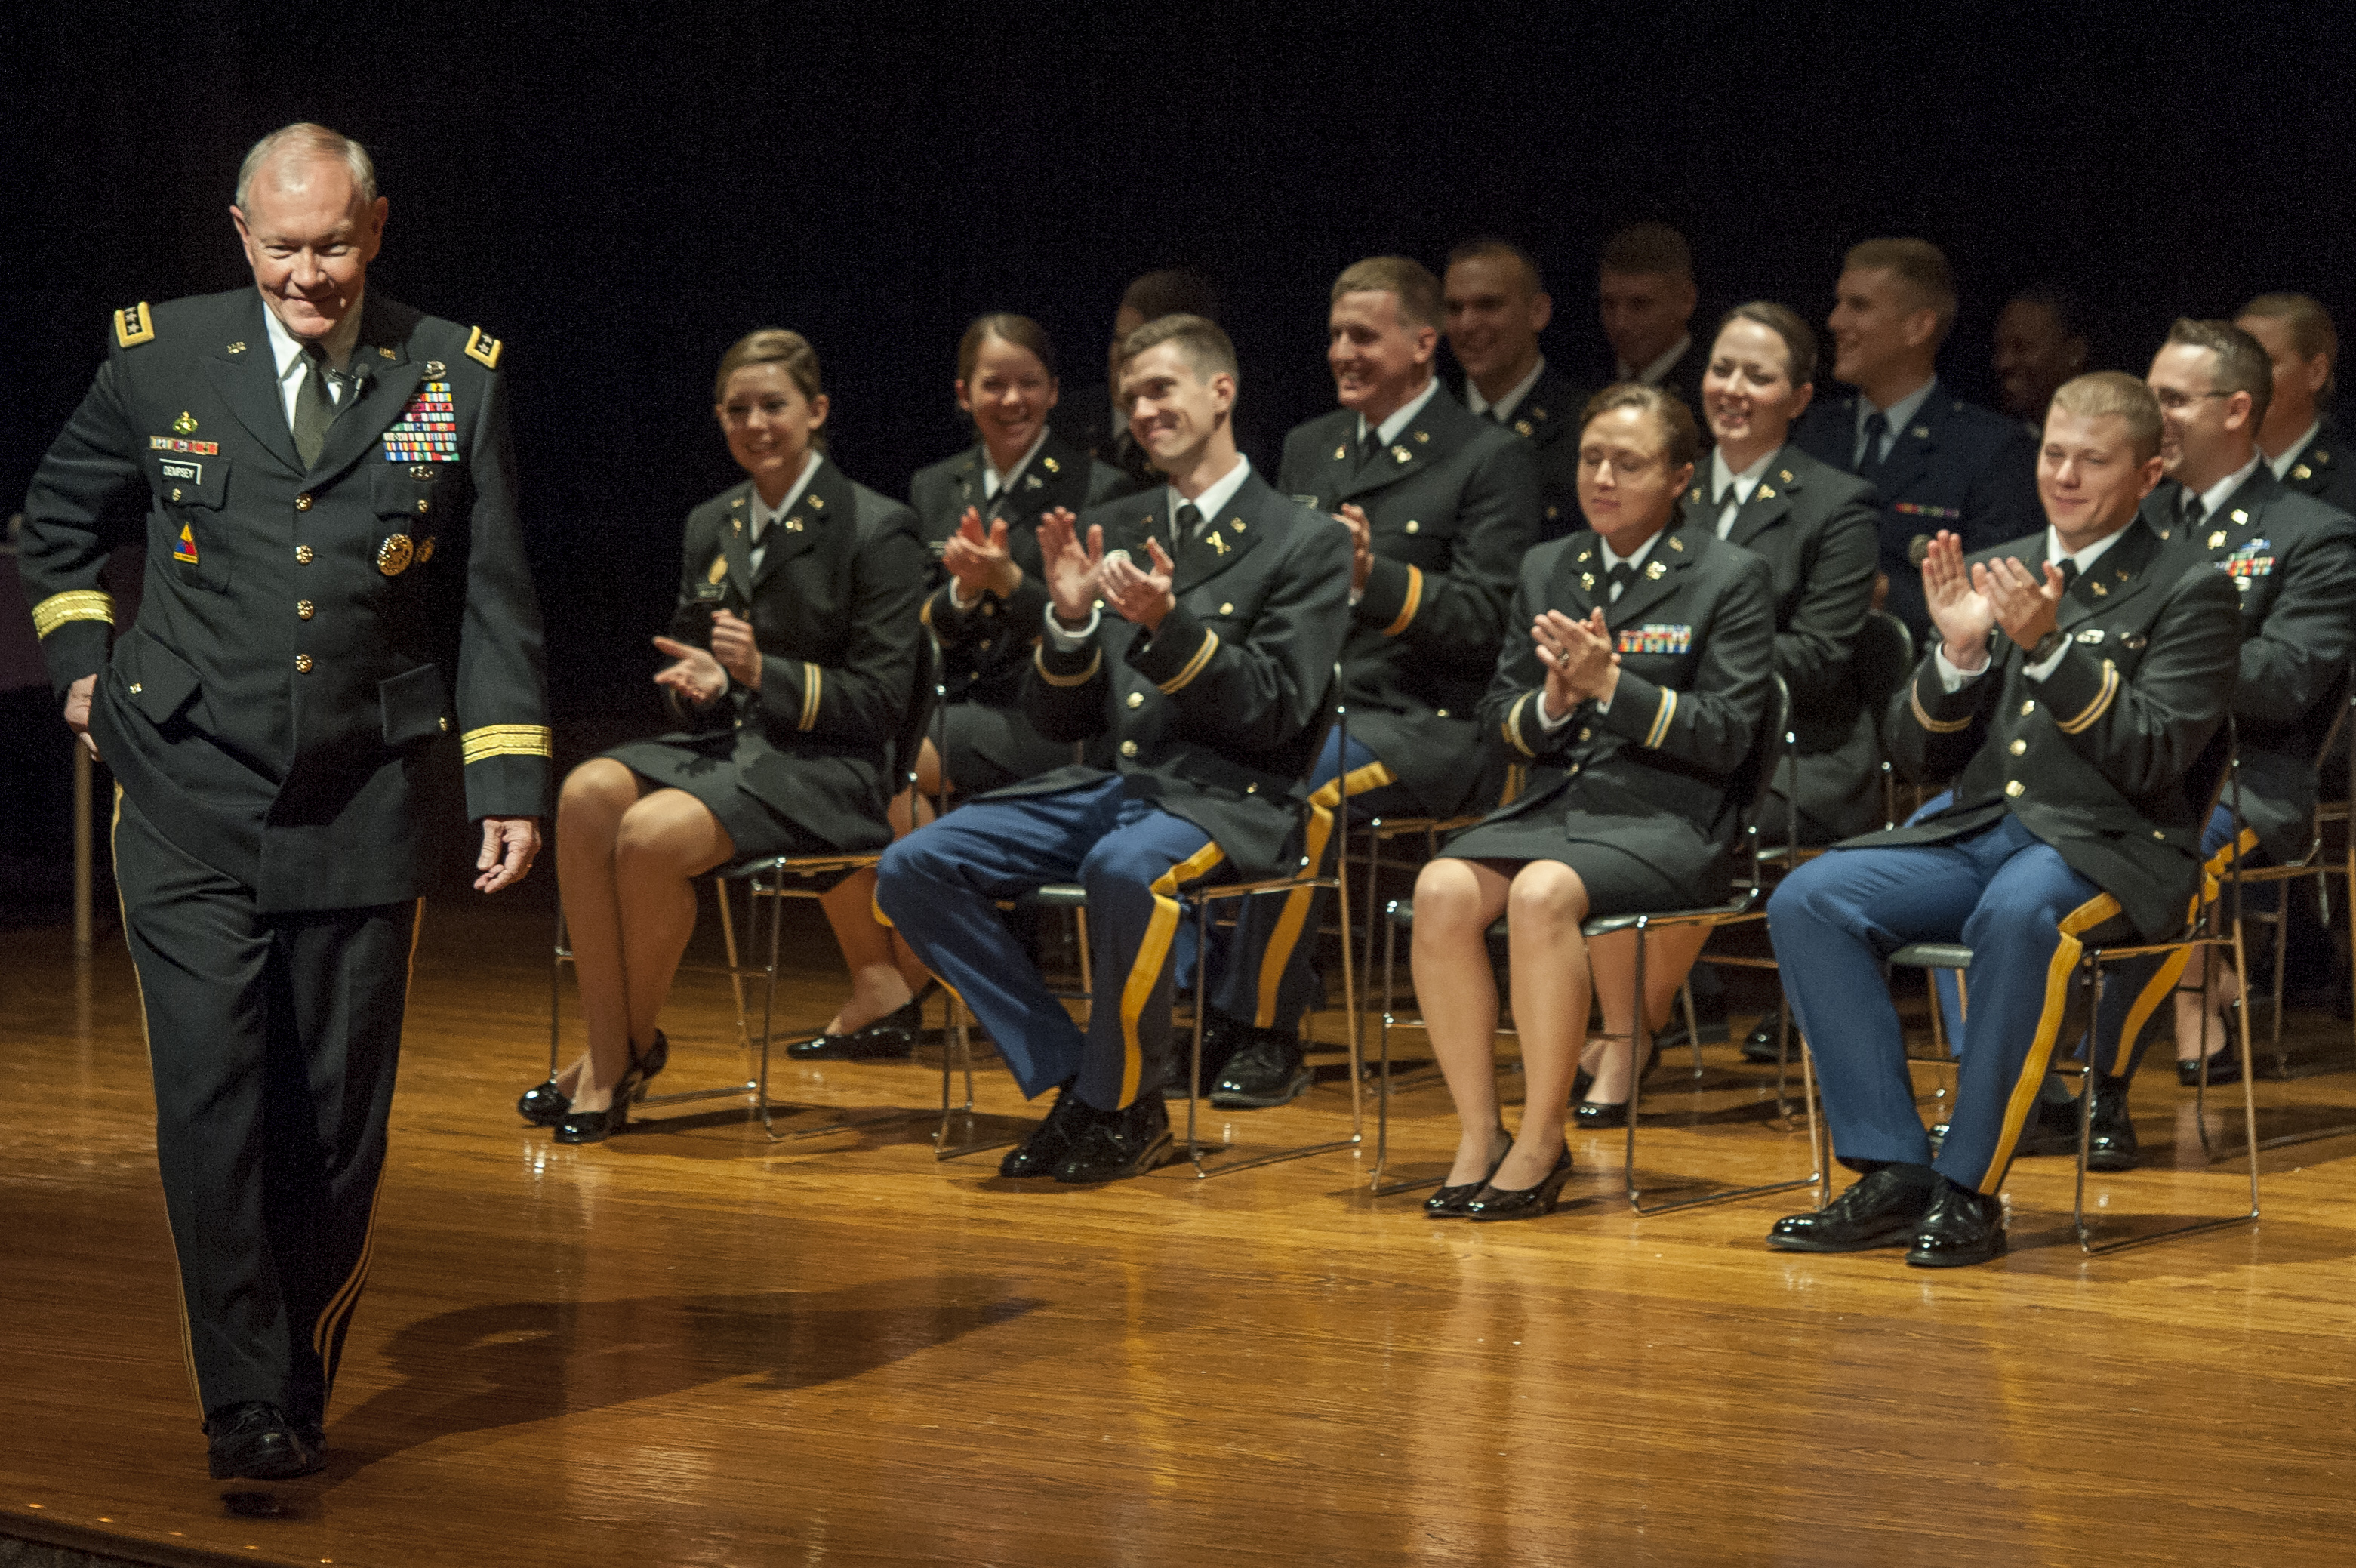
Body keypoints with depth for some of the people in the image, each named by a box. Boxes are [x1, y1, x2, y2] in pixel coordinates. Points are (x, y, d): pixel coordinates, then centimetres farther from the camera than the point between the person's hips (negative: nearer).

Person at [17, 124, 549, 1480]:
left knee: (341, 1118, 5)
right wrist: (82, 654, 10)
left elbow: (495, 599, 5)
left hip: (364, 808, 1)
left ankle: (307, 1385, 20)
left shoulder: (456, 377, 2)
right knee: (213, 1098, -11)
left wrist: (510, 782, -1)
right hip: (191, 802, -1)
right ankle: (247, 1406, -7)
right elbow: (59, 517, 21)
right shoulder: (163, 362, 2)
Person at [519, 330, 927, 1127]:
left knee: (653, 832, -31)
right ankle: (607, 1053, -25)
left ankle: (631, 1048, -8)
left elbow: (883, 700, -7)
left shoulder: (877, 529, -4)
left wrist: (763, 673, -19)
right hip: (721, 743, 6)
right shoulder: (710, 526, 15)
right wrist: (697, 684, -3)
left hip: (822, 765, -6)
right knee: (587, 792, -27)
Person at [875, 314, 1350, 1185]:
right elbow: (1058, 720, 14)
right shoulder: (1108, 532, 17)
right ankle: (1069, 1076, -8)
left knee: (1126, 868, -39)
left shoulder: (1305, 543, 2)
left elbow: (1275, 712, -8)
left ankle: (1125, 1104, -17)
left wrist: (1170, 626, -21)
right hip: (1110, 782, 6)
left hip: (1227, 800, -6)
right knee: (913, 868, -15)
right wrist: (1069, 620, -7)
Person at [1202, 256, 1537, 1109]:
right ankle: (1190, 1003, -18)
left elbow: (1484, 622, -9)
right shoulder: (1308, 447, 20)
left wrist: (1374, 577, -24)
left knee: (1304, 779, -36)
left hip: (1423, 724, -6)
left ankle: (1265, 1030, -25)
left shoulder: (1491, 458, 0)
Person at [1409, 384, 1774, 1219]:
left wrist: (1612, 684, -17)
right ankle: (1477, 1132, -19)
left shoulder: (1730, 578, 2)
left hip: (1671, 818, -5)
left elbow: (1727, 735, -7)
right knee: (1442, 889, -26)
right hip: (1558, 801, 5)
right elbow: (1499, 718, 15)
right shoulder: (1546, 569, 17)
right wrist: (1552, 702, -8)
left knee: (1543, 893, -35)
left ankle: (1541, 1143, -23)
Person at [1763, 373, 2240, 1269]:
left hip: (2109, 850, -5)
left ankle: (1969, 1188, -28)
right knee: (1806, 902, -20)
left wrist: (2048, 648, -21)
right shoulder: (1996, 574, 17)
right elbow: (1915, 756, 13)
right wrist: (1958, 650, -6)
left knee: (2018, 915, -39)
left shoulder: (2191, 593, 2)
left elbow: (2152, 758, -12)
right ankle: (1892, 1173, -18)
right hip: (1977, 831, 6)